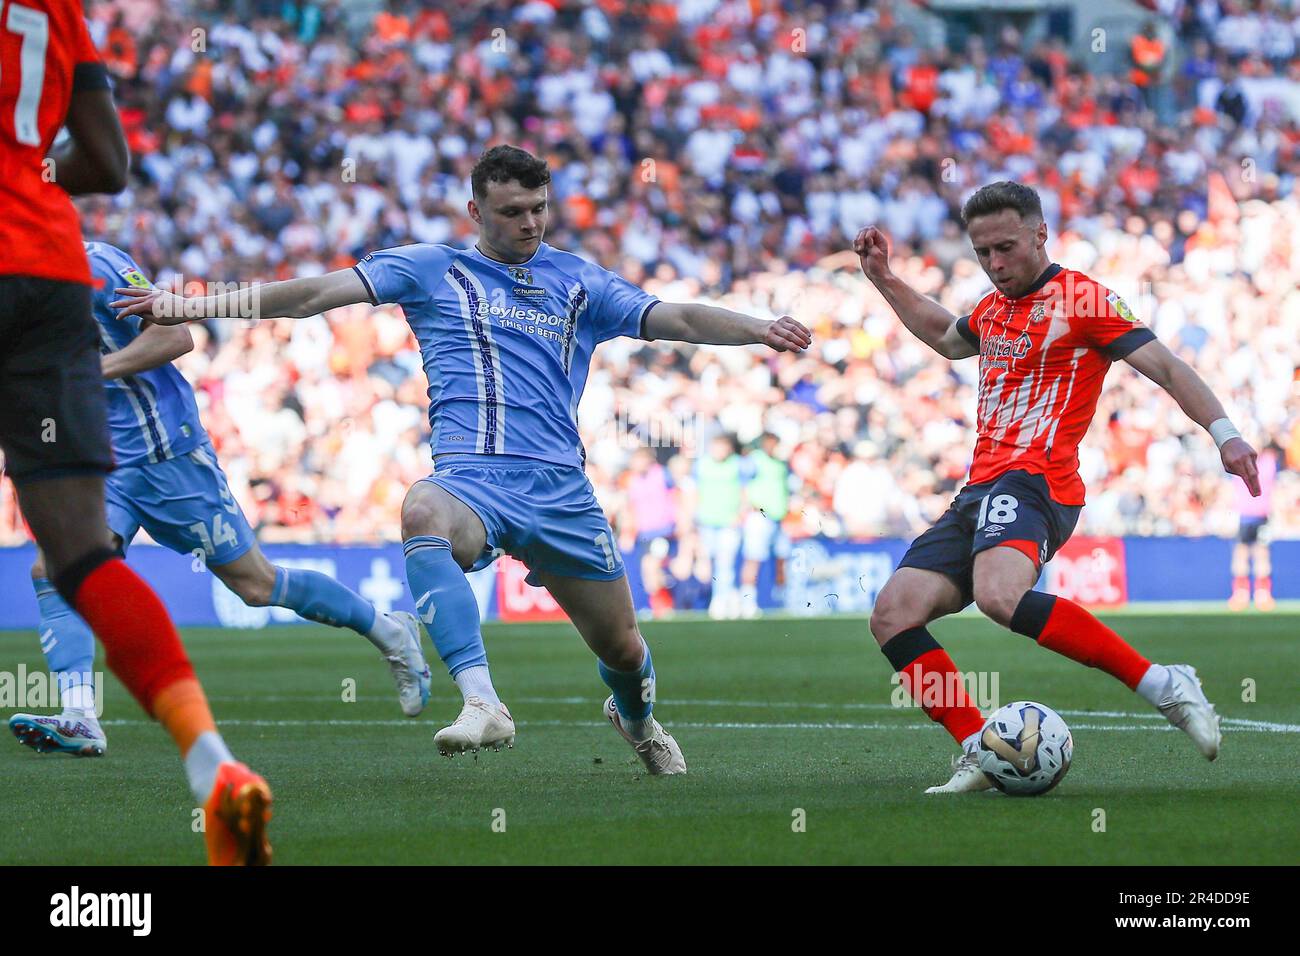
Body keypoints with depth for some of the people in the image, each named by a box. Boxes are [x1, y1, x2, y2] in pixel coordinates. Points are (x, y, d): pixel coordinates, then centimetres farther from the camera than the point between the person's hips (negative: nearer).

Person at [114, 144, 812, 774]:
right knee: (422, 513, -40)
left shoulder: (578, 282, 17)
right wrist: (192, 306, -3)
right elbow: (320, 293, 5)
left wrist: (758, 330, -7)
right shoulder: (430, 270, 11)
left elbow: (675, 320, 11)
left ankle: (637, 721, 48)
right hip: (472, 479, -3)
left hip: (561, 487, 3)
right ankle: (483, 705, -47)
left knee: (622, 649, 8)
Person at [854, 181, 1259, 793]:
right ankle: (981, 755, -10)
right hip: (979, 490, 9)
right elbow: (947, 338, 46)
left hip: (1033, 482, -9)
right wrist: (884, 280, 40)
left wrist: (1223, 432, -20)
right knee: (892, 614, -8)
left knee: (999, 594, -38)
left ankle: (1162, 685, -33)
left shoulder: (1080, 298, -1)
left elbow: (1163, 364, -8)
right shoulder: (993, 309, 23)